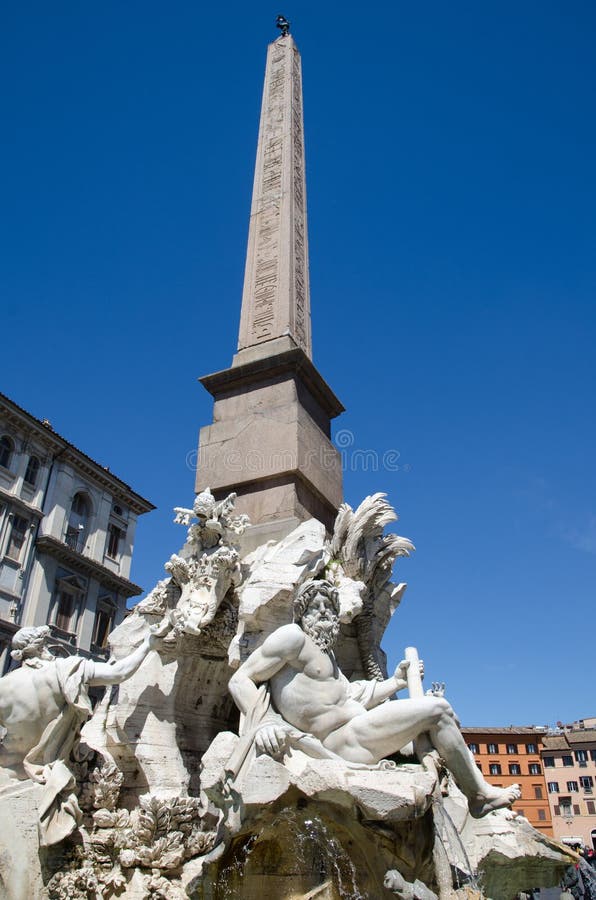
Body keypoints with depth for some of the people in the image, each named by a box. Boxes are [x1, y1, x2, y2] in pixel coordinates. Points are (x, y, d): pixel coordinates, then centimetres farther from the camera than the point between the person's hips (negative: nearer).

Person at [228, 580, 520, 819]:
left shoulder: (325, 652, 21)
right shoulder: (293, 636, -9)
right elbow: (240, 681, -14)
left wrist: (396, 682, 25)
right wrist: (264, 724, -30)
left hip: (357, 729, 11)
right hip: (346, 741, -11)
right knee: (437, 709, -7)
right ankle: (480, 795, 8)